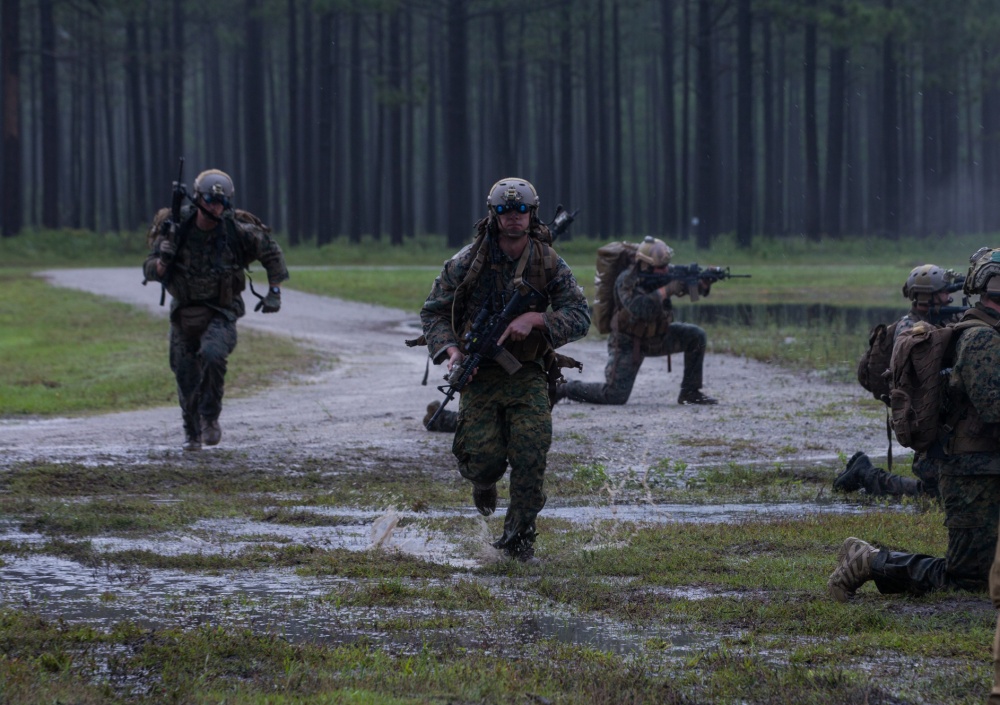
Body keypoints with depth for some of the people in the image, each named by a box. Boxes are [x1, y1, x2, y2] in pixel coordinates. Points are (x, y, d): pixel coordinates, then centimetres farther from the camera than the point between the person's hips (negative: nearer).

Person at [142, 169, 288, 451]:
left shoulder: (237, 231, -14)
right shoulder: (177, 230, -14)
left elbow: (271, 252, 3)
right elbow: (150, 270, -11)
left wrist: (274, 291, -2)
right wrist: (162, 262, -33)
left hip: (221, 313, -2)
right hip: (184, 312, 2)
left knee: (212, 355, -30)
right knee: (187, 379, 7)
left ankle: (210, 418, -9)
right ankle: (192, 431, 34)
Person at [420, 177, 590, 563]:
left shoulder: (549, 263, -4)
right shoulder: (467, 262, -6)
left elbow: (580, 317, -6)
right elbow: (433, 312, 3)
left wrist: (535, 319, -23)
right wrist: (450, 350, -15)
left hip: (528, 374, 0)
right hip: (480, 373, 0)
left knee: (531, 454, -15)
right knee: (484, 458, -12)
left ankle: (519, 536, 2)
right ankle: (484, 484, 28)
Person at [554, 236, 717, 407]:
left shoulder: (665, 273, -6)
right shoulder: (626, 280, -25)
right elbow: (638, 308, -41)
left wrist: (704, 283, -30)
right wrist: (666, 290, -40)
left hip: (656, 337, 7)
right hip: (629, 343, -7)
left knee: (696, 336, -9)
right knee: (615, 396, -16)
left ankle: (690, 392, 4)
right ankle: (563, 389, 6)